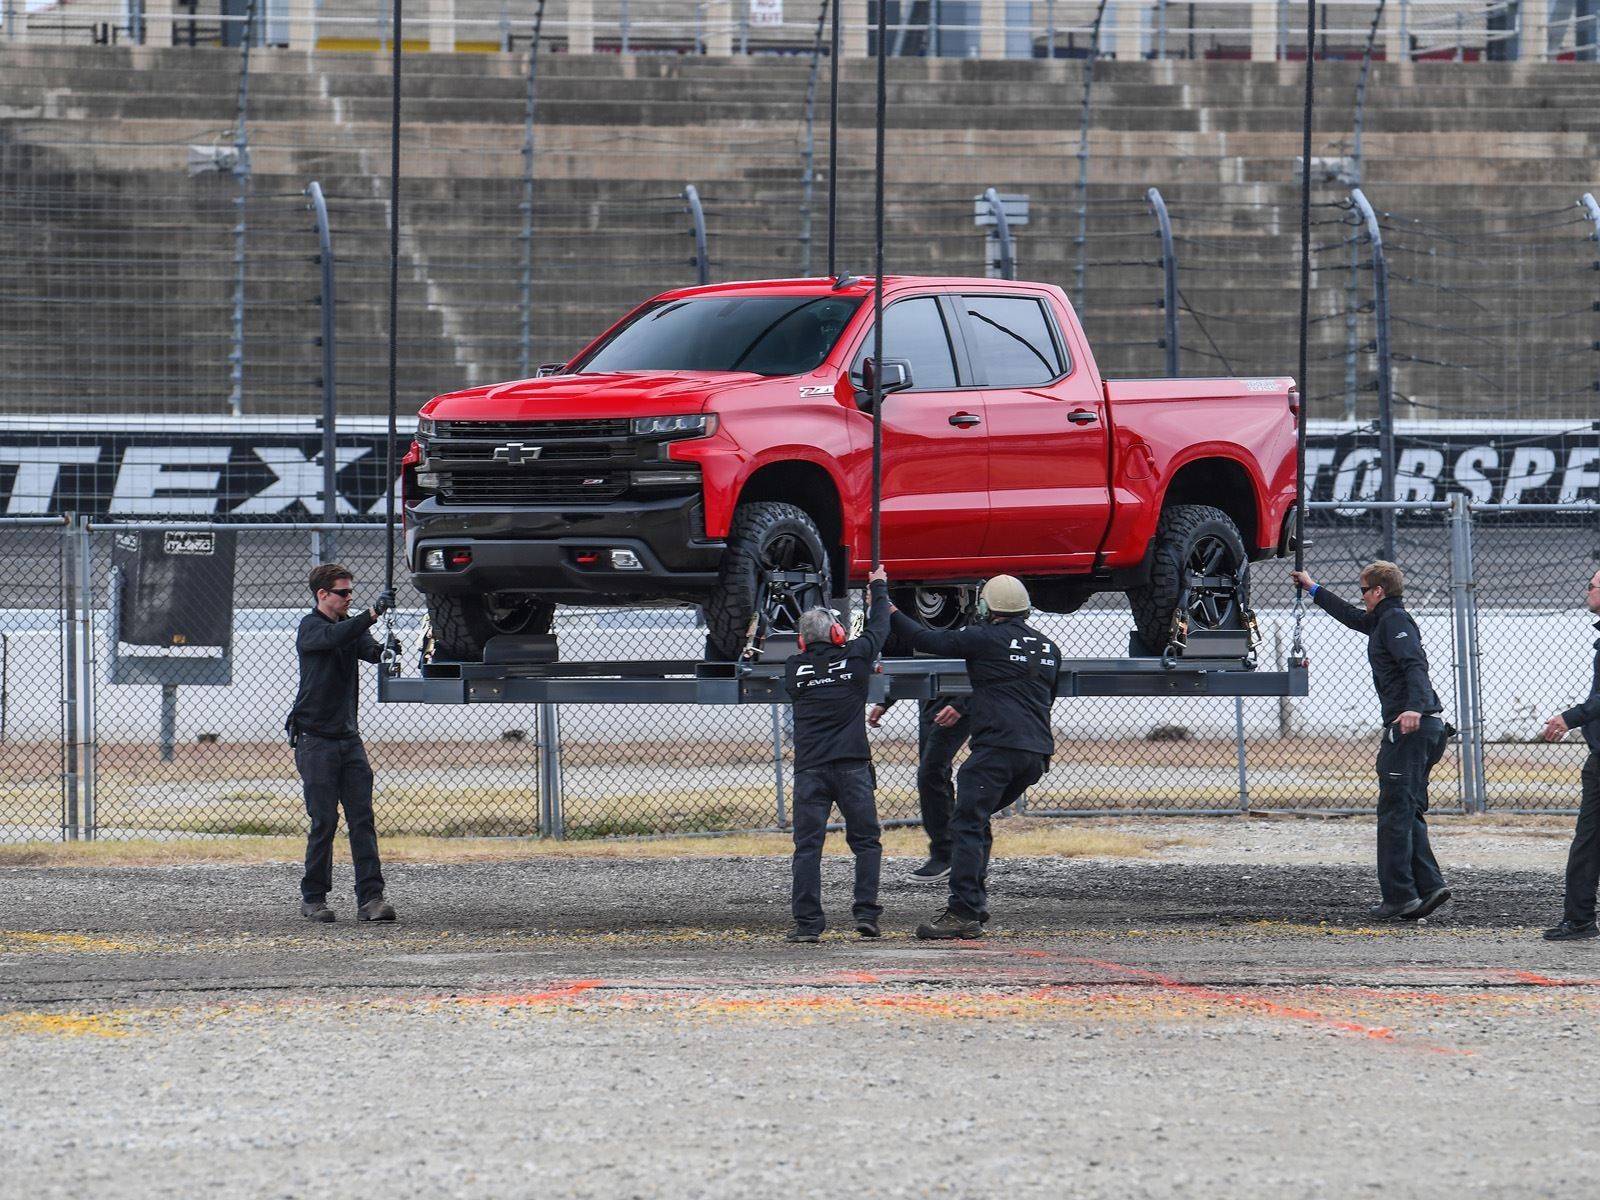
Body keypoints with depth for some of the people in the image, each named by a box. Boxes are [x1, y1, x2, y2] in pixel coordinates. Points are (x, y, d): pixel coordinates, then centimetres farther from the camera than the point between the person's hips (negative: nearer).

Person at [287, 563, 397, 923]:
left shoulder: (350, 626, 14)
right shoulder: (310, 627, -5)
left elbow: (370, 650, -2)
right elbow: (334, 637, -26)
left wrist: (385, 651, -25)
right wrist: (372, 613, -37)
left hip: (348, 737, 6)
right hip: (315, 739, -6)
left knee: (362, 818, -4)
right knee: (324, 820, -5)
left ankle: (370, 897, -8)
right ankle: (313, 898, 7)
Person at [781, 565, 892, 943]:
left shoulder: (793, 668, 5)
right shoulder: (855, 658, 0)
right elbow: (878, 628, 18)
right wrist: (879, 588, 34)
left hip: (809, 769, 1)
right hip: (851, 766, -1)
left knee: (807, 847, -1)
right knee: (866, 842, 9)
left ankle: (807, 922, -7)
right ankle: (866, 912, 0)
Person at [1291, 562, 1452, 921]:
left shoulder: (1394, 621, -7)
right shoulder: (1383, 621, 23)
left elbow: (1415, 663, -23)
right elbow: (1351, 616, 42)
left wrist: (1414, 708, -39)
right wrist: (1313, 589, 53)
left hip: (1408, 728, -10)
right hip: (1426, 728, 10)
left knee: (1394, 812, -7)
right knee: (1408, 813, 11)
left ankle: (1399, 895, -8)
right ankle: (1429, 886, 3)